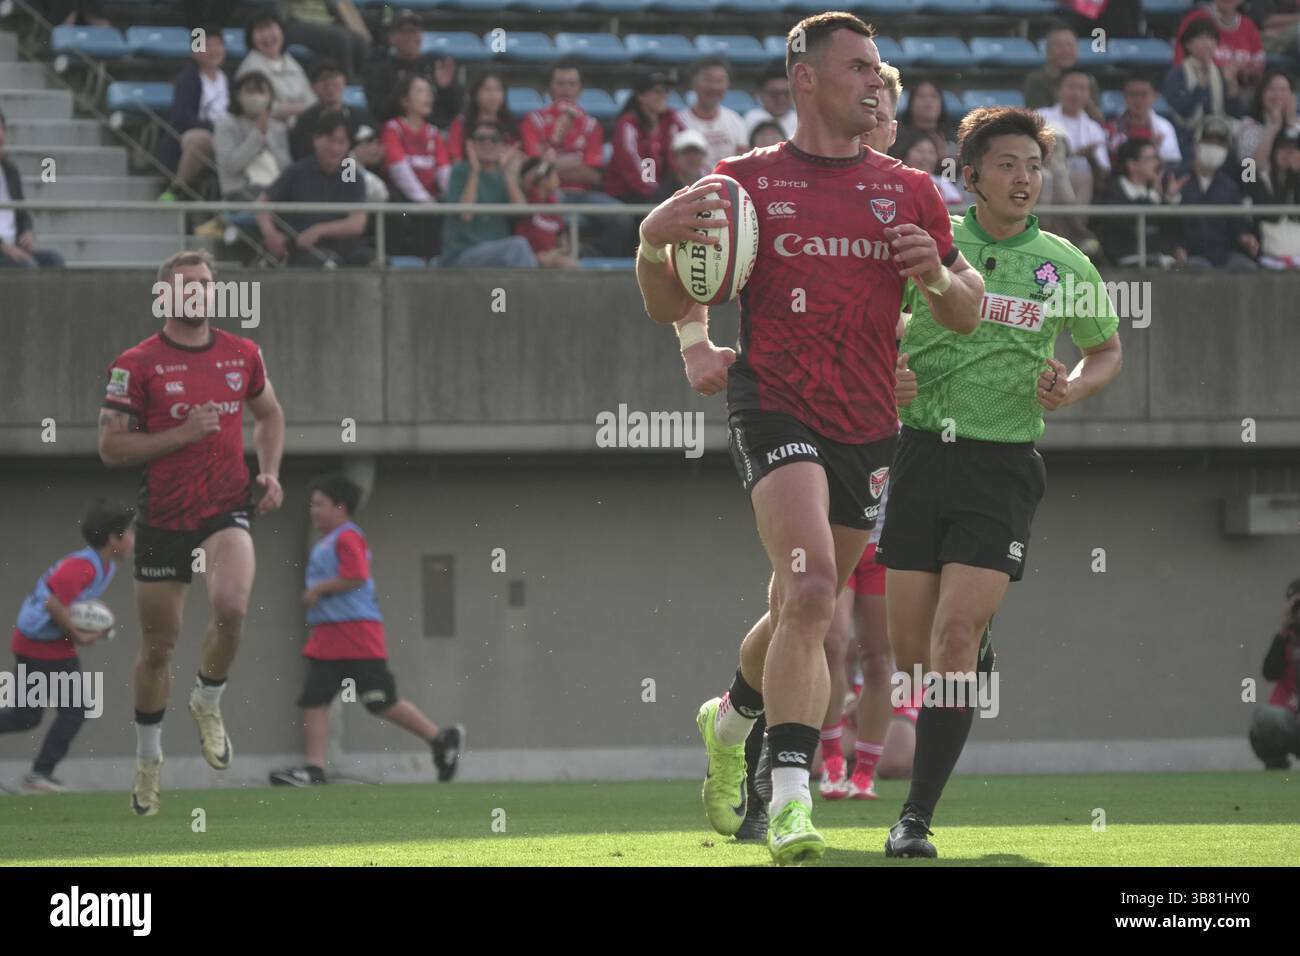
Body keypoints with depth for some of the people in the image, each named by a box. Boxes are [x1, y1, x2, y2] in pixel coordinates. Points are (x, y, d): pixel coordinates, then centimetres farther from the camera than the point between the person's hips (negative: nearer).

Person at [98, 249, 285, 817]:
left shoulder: (242, 355, 5)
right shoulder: (136, 365, -6)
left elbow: (268, 414, 22)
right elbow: (111, 447, -8)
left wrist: (269, 472, 6)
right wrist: (180, 434, -18)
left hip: (227, 509, 1)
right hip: (162, 517, -1)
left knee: (232, 607, -27)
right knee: (158, 645, 6)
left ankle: (208, 704, 3)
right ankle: (148, 760, 28)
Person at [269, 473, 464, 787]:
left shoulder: (347, 538, -11)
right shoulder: (325, 543, 18)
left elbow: (355, 577, -22)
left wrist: (317, 590, -14)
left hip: (356, 633, -10)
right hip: (328, 637, 10)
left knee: (382, 701, -5)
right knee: (313, 700, -1)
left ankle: (441, 739, 8)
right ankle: (314, 767, -4)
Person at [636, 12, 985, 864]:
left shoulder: (910, 191, 10)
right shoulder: (748, 181, 1)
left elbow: (969, 311, 14)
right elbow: (669, 304, 4)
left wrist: (940, 277, -9)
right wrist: (653, 241, -18)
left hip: (870, 426, 5)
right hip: (776, 408, -5)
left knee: (804, 612, 14)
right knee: (810, 588, -24)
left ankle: (734, 717, 45)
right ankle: (790, 794, -25)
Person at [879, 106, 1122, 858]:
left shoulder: (1064, 265, 3)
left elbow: (1108, 352, 17)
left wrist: (1073, 389, -4)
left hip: (1003, 465, -2)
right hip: (923, 452, 2)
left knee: (953, 638, -14)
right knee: (912, 648, 3)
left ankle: (918, 817, -11)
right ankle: (976, 655, 40)